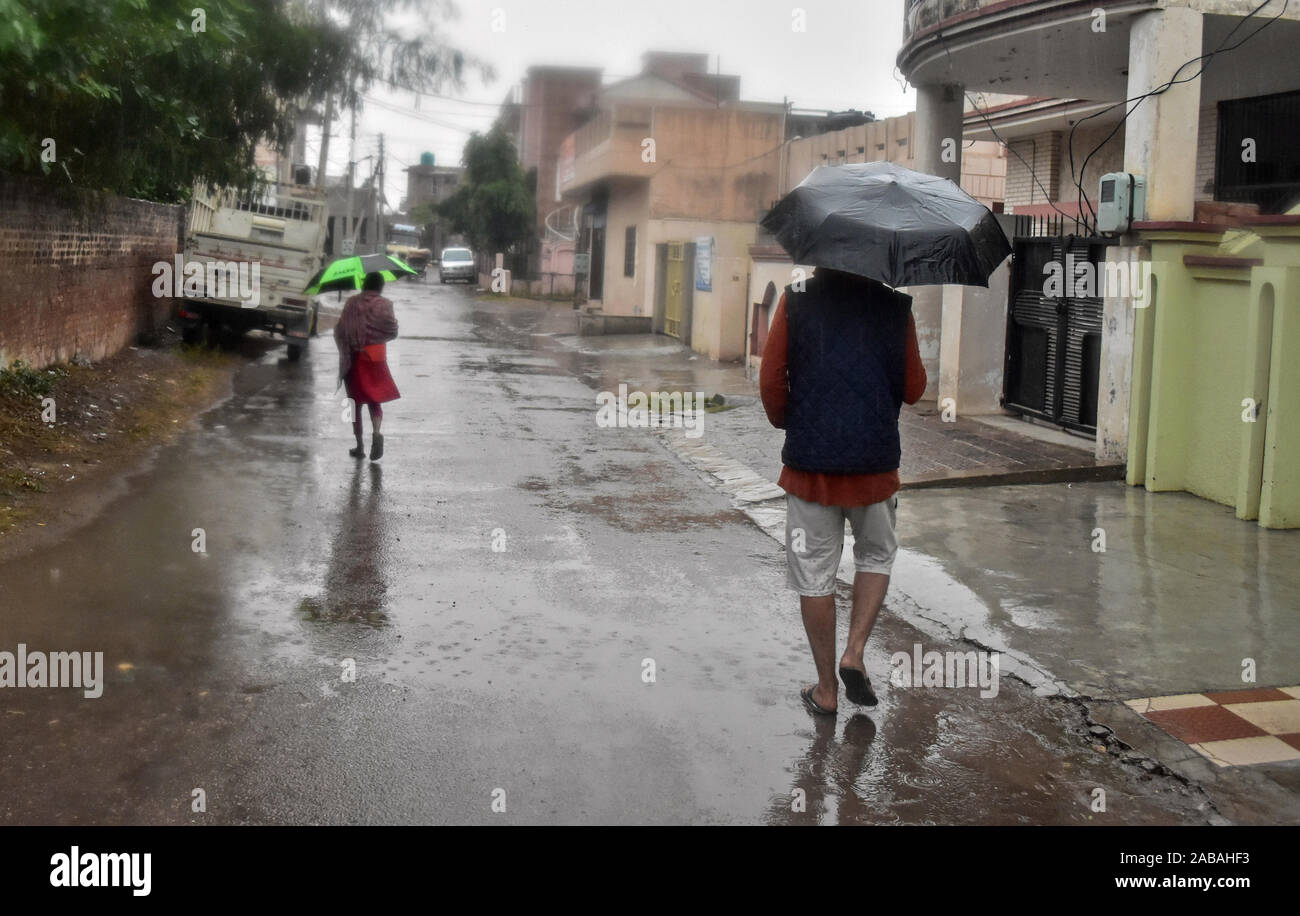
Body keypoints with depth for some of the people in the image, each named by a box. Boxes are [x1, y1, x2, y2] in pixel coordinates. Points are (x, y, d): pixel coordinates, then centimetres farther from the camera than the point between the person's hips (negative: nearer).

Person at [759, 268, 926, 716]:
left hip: (810, 458, 0)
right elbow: (914, 389, 5)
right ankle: (855, 651, 8)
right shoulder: (894, 305, 0)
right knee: (877, 555, 24)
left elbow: (771, 380, -5)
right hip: (875, 458, 1)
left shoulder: (797, 299, -2)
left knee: (814, 574, 9)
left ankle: (826, 688, 17)